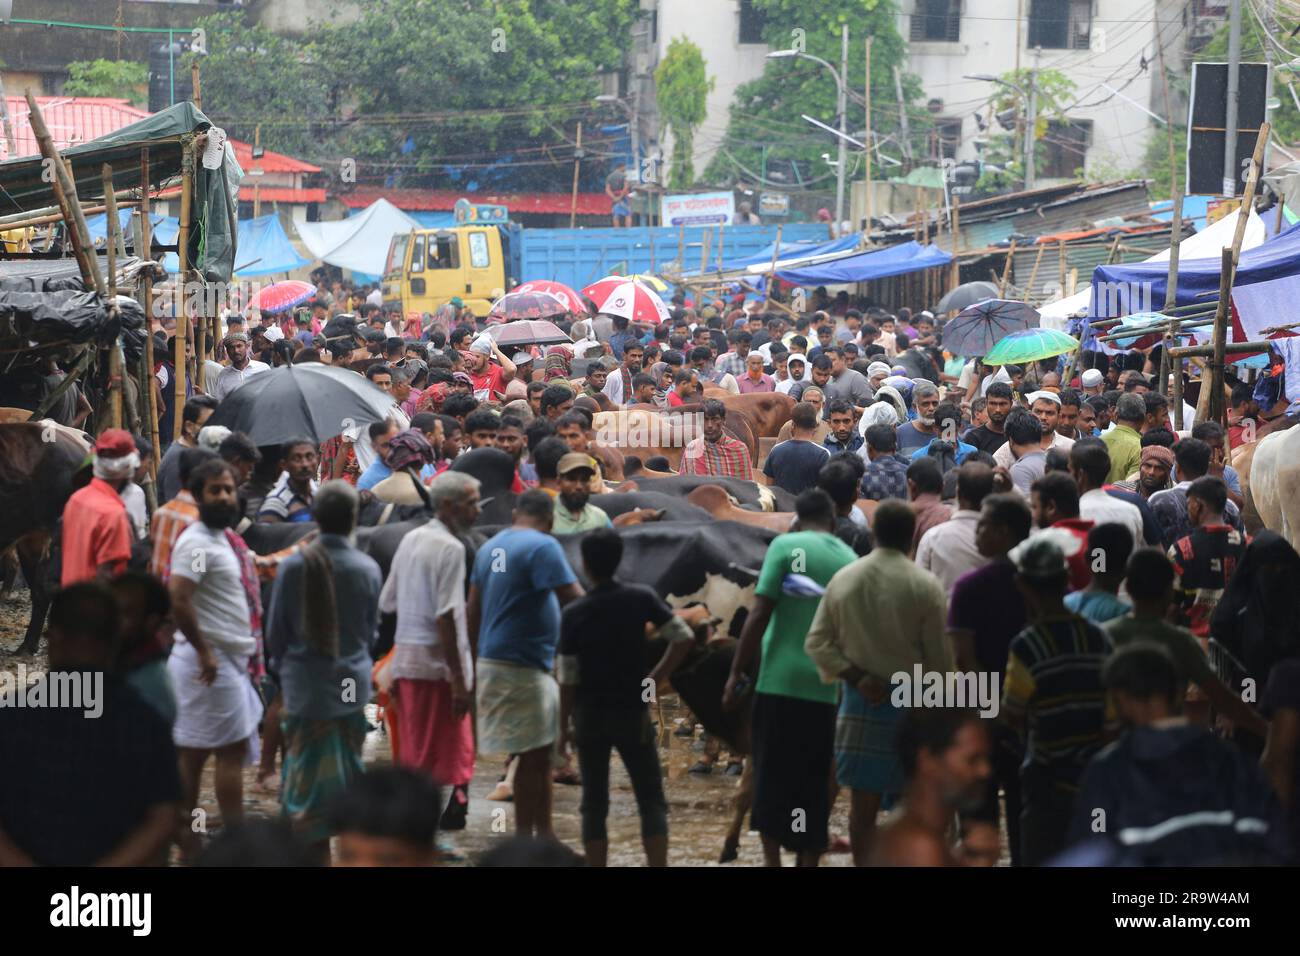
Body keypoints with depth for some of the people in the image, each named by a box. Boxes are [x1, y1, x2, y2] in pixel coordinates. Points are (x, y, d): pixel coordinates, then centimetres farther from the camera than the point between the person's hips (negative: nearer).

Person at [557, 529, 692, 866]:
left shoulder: (573, 613, -8)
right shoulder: (640, 598, -6)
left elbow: (568, 678, -7)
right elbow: (684, 638, -9)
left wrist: (563, 726, 3)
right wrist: (657, 677, 1)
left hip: (589, 716, 0)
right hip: (632, 712, 0)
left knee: (594, 803, 7)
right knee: (651, 799, 5)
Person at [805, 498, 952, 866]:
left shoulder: (843, 579, 0)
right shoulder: (925, 586, -11)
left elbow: (817, 641, 0)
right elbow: (939, 656, -8)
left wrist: (856, 677, -4)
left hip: (860, 700, 2)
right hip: (912, 702, -2)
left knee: (863, 800, 5)